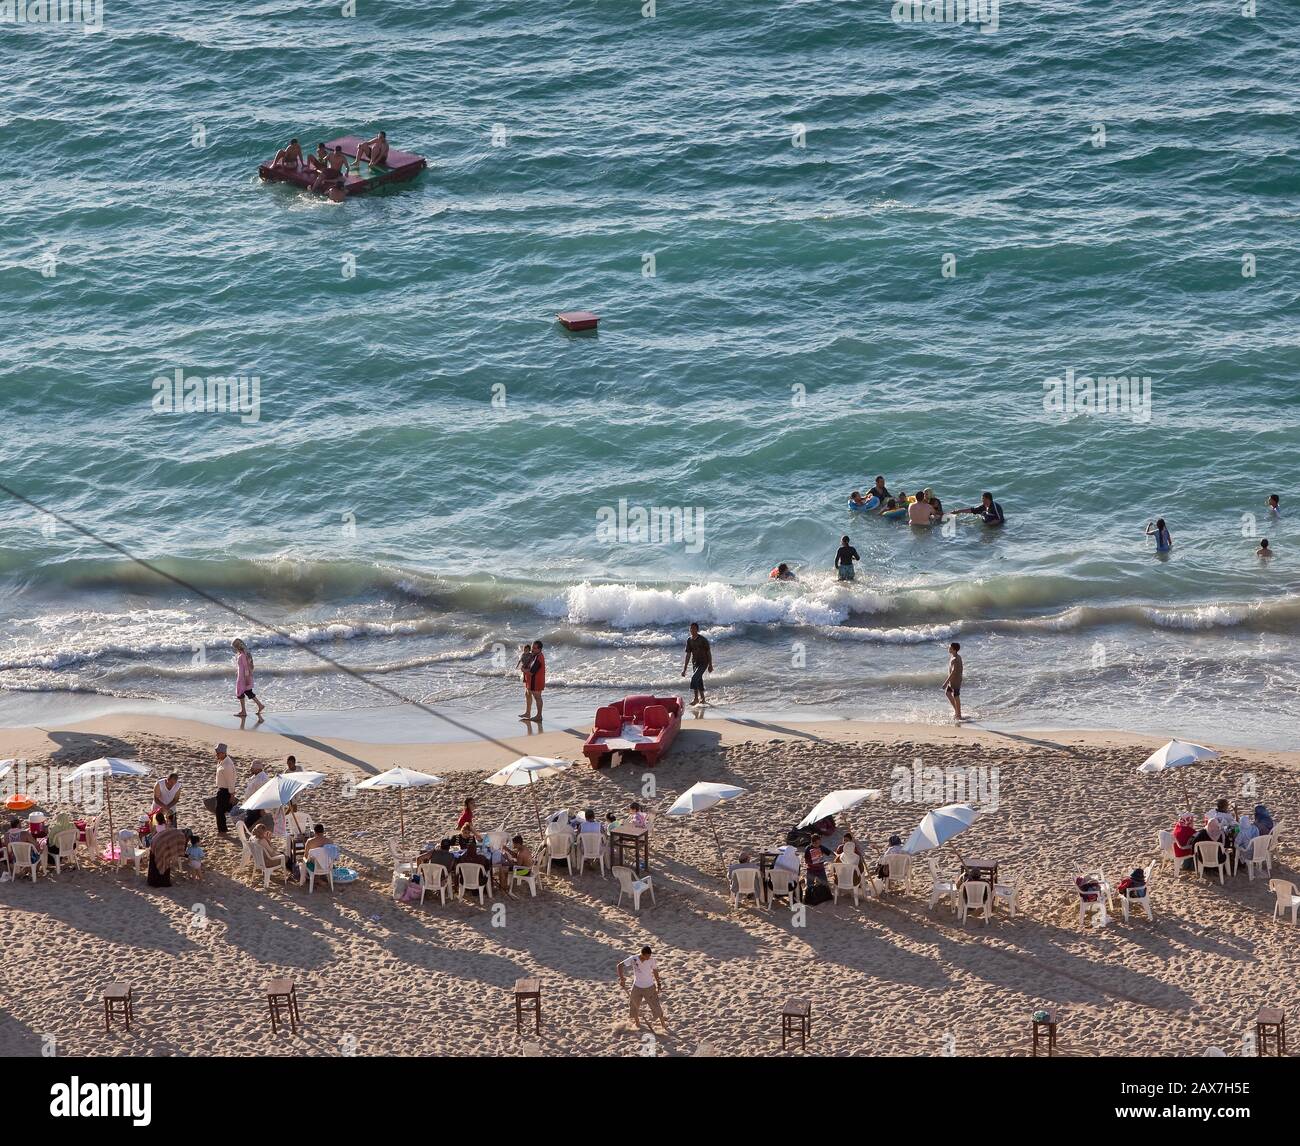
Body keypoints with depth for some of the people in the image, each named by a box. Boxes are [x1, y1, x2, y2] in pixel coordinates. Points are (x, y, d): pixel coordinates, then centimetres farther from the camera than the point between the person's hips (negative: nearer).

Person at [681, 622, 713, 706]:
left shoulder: (703, 639, -13)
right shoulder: (689, 640, 3)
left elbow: (708, 652, -5)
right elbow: (688, 655, 8)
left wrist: (710, 665, -4)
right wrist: (684, 669, 6)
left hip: (703, 663, -6)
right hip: (695, 663, 6)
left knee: (694, 677, -21)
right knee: (699, 681, 12)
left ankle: (695, 698, -18)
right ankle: (702, 698, 25)